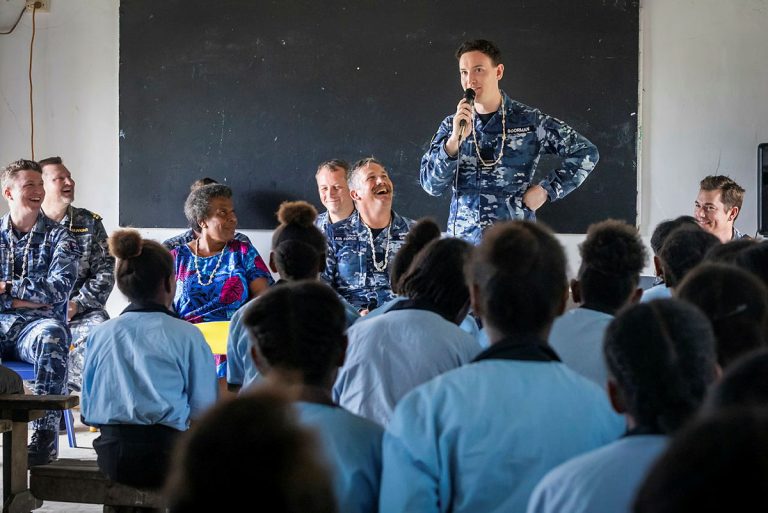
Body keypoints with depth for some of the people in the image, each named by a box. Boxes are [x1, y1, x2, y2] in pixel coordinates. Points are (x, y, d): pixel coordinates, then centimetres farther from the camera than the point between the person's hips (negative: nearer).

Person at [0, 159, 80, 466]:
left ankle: (46, 434, -36)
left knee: (52, 335, -39)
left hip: (36, 325, -2)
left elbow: (58, 290, -5)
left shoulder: (58, 237, 9)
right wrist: (30, 296, -7)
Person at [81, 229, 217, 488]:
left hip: (110, 456, 5)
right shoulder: (186, 336, -6)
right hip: (163, 452, -5)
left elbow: (87, 411, 11)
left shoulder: (100, 334, 6)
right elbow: (203, 409, -3)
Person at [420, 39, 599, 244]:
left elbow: (585, 152, 3)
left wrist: (547, 189, -4)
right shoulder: (451, 125, 7)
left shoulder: (530, 121, 0)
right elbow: (431, 185, -2)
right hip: (462, 240, 2)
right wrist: (455, 140, -14)